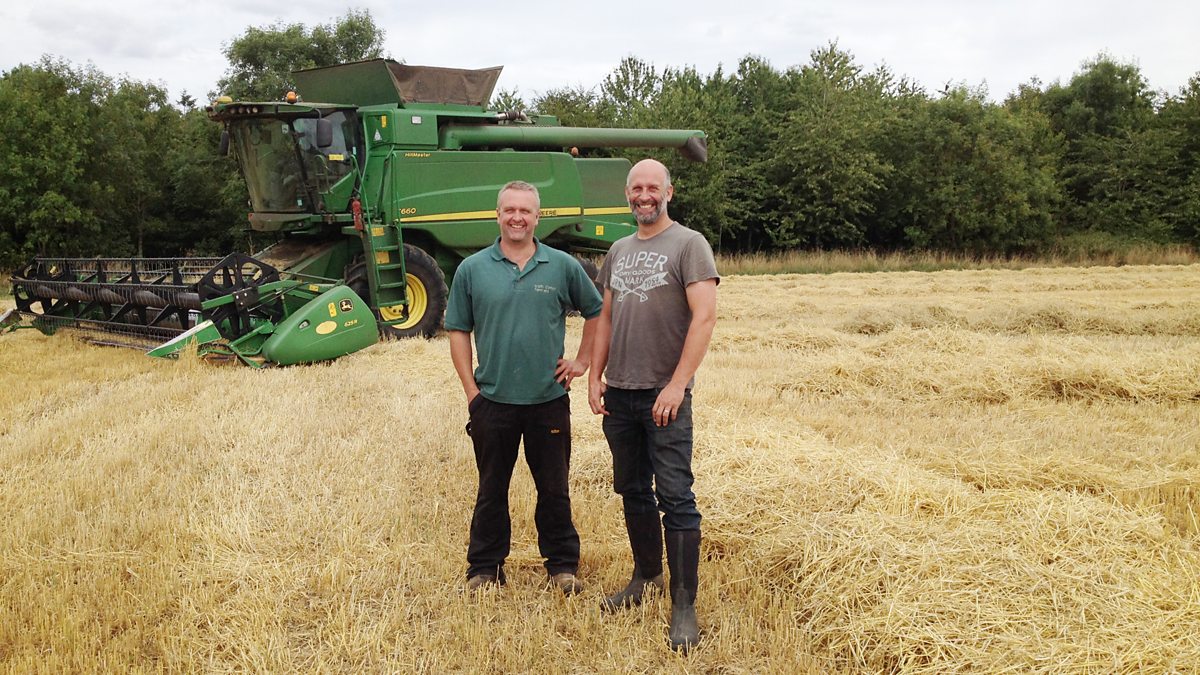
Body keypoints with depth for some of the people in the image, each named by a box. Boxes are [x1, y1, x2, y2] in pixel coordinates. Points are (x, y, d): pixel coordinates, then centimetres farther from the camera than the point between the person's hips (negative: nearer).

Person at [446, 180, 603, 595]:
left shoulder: (562, 266, 1)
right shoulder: (473, 270, 1)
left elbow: (595, 311, 14)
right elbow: (458, 331, 4)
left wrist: (582, 361, 7)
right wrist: (470, 389, -1)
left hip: (549, 401, 0)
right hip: (492, 402, 0)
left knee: (554, 490, 9)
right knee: (491, 491, 11)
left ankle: (563, 565, 23)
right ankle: (485, 568, 23)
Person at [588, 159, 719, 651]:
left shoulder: (688, 244, -6)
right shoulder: (619, 251, 14)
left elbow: (704, 318, -14)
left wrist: (677, 385, -19)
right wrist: (595, 377, 8)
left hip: (664, 395, -6)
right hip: (618, 394, 6)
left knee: (675, 499, -6)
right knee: (633, 492, 15)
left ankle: (684, 605, 0)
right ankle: (647, 576, 32)